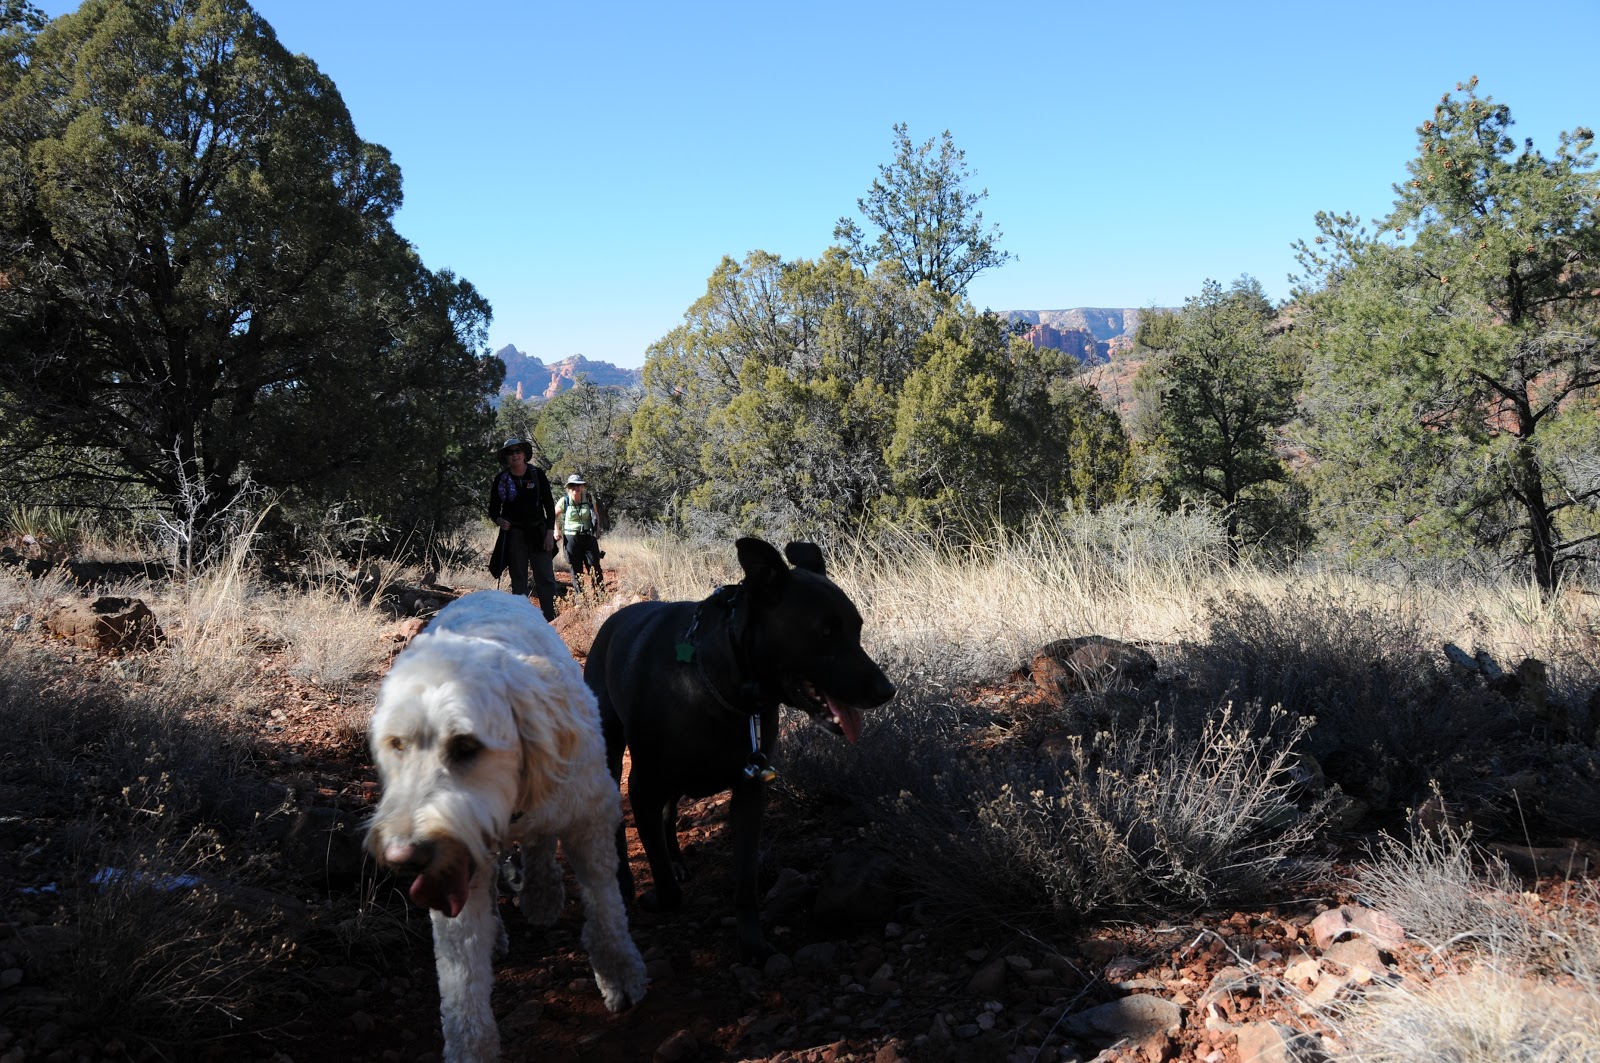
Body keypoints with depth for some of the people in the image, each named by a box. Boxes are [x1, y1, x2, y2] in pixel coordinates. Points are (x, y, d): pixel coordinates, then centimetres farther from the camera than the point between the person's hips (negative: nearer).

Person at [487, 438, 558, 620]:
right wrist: (498, 520, -14)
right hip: (513, 534, 0)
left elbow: (549, 505, 2)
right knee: (518, 578, 4)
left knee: (546, 577, -4)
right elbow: (493, 509, 9)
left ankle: (550, 619, 1)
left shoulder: (537, 474, 1)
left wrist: (550, 532, -5)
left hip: (538, 531, 0)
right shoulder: (501, 480, 1)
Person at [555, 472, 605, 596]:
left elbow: (596, 515, 15)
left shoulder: (590, 500, -1)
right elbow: (554, 515, 10)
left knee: (595, 568, -2)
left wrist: (597, 530, 6)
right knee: (576, 569, 4)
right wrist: (556, 530, 0)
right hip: (571, 538, -1)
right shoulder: (564, 501, -5)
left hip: (589, 537, 1)